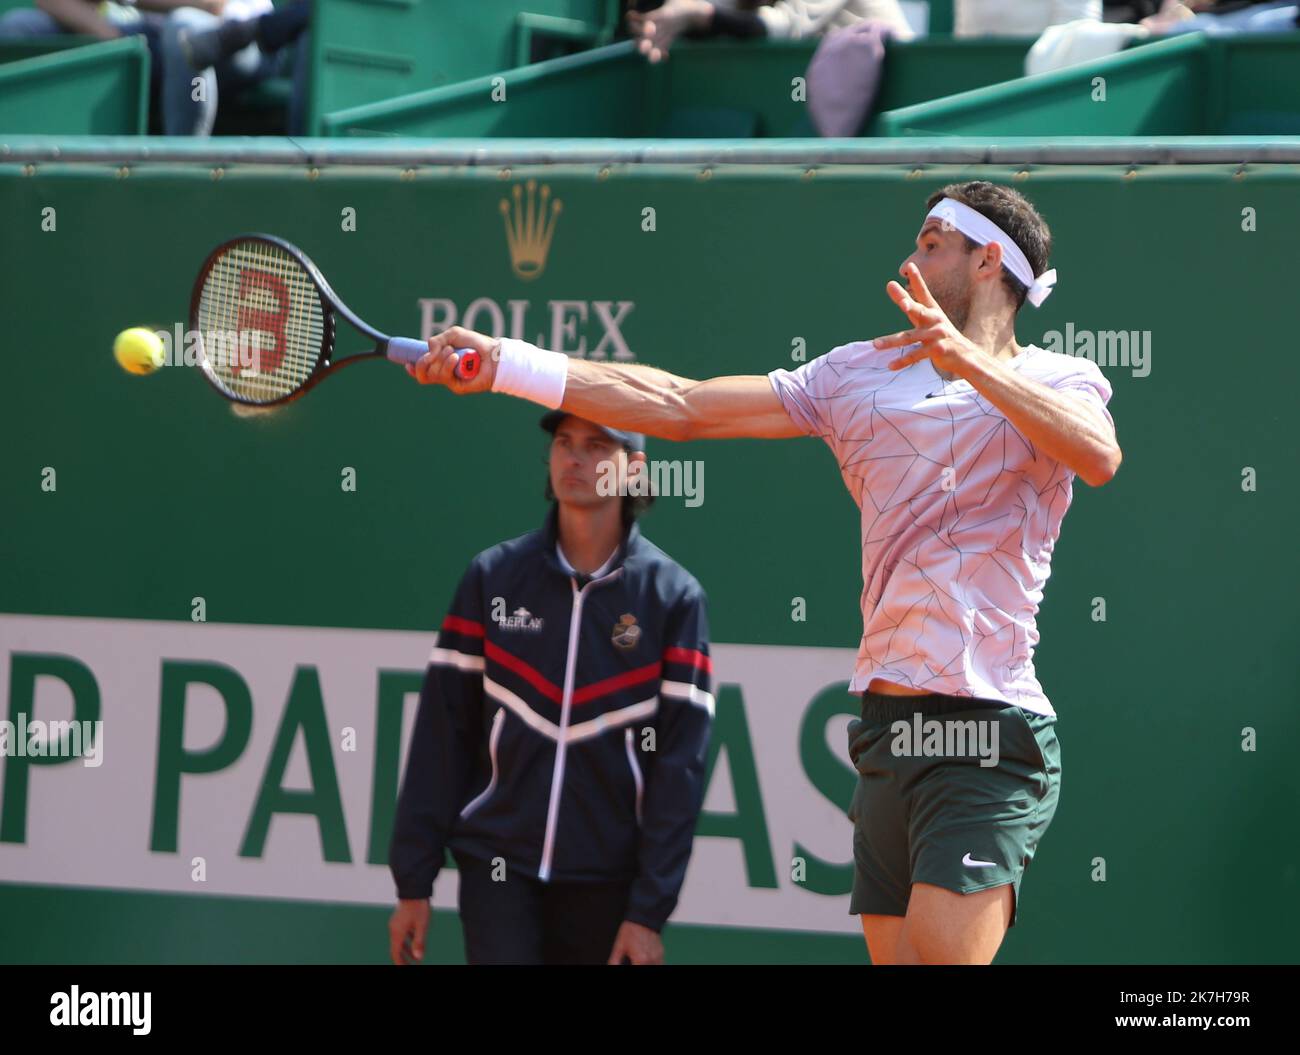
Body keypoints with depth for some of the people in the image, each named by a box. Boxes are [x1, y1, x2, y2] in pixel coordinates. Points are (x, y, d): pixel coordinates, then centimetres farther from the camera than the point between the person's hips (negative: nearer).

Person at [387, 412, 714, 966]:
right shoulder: (492, 577, 4)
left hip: (605, 879, 0)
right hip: (497, 864, 0)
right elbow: (441, 733, 4)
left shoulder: (673, 596, 0)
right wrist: (413, 882, 1)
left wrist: (649, 909, -8)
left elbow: (680, 764, -3)